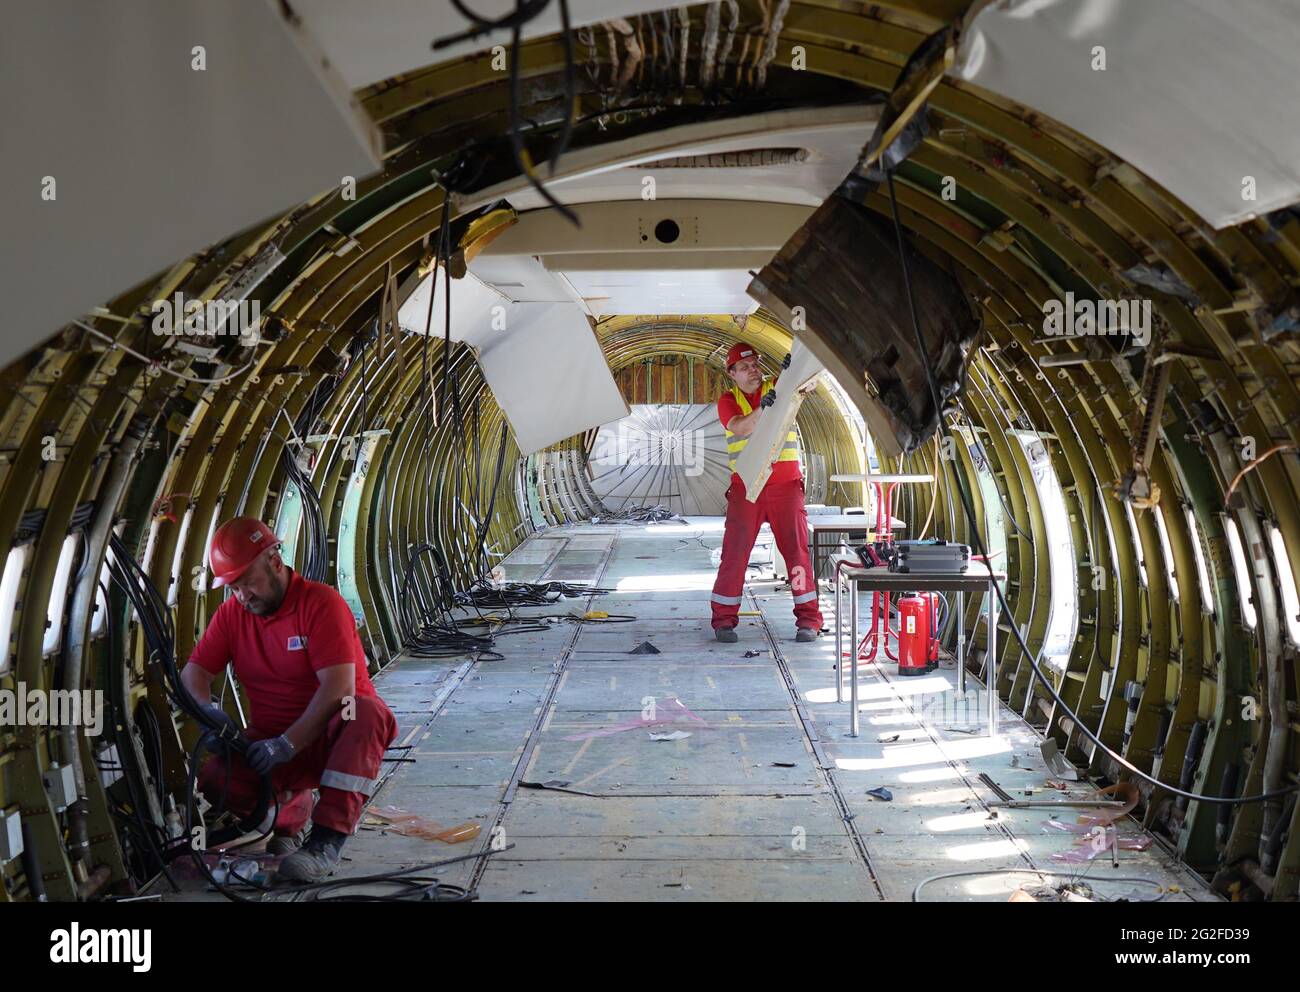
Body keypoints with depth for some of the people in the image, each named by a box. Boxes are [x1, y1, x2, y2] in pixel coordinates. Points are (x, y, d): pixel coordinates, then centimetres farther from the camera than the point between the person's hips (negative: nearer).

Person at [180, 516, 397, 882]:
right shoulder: (231, 614, 3)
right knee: (216, 779, -25)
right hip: (271, 738, 4)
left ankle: (327, 839, -34)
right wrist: (208, 708, -21)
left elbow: (338, 687, -24)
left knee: (367, 712, -38)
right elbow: (193, 673, 2)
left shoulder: (321, 602, -16)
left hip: (329, 734, -4)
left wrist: (289, 743, -28)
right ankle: (290, 810, 7)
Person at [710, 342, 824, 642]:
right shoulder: (728, 400, 5)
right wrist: (762, 408, -31)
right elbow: (740, 428, -14)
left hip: (786, 484, 0)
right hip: (745, 486, 0)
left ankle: (808, 619, 5)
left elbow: (808, 384, -11)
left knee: (797, 550, -1)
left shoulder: (777, 387, 7)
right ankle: (724, 619, 9)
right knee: (735, 552, 1)